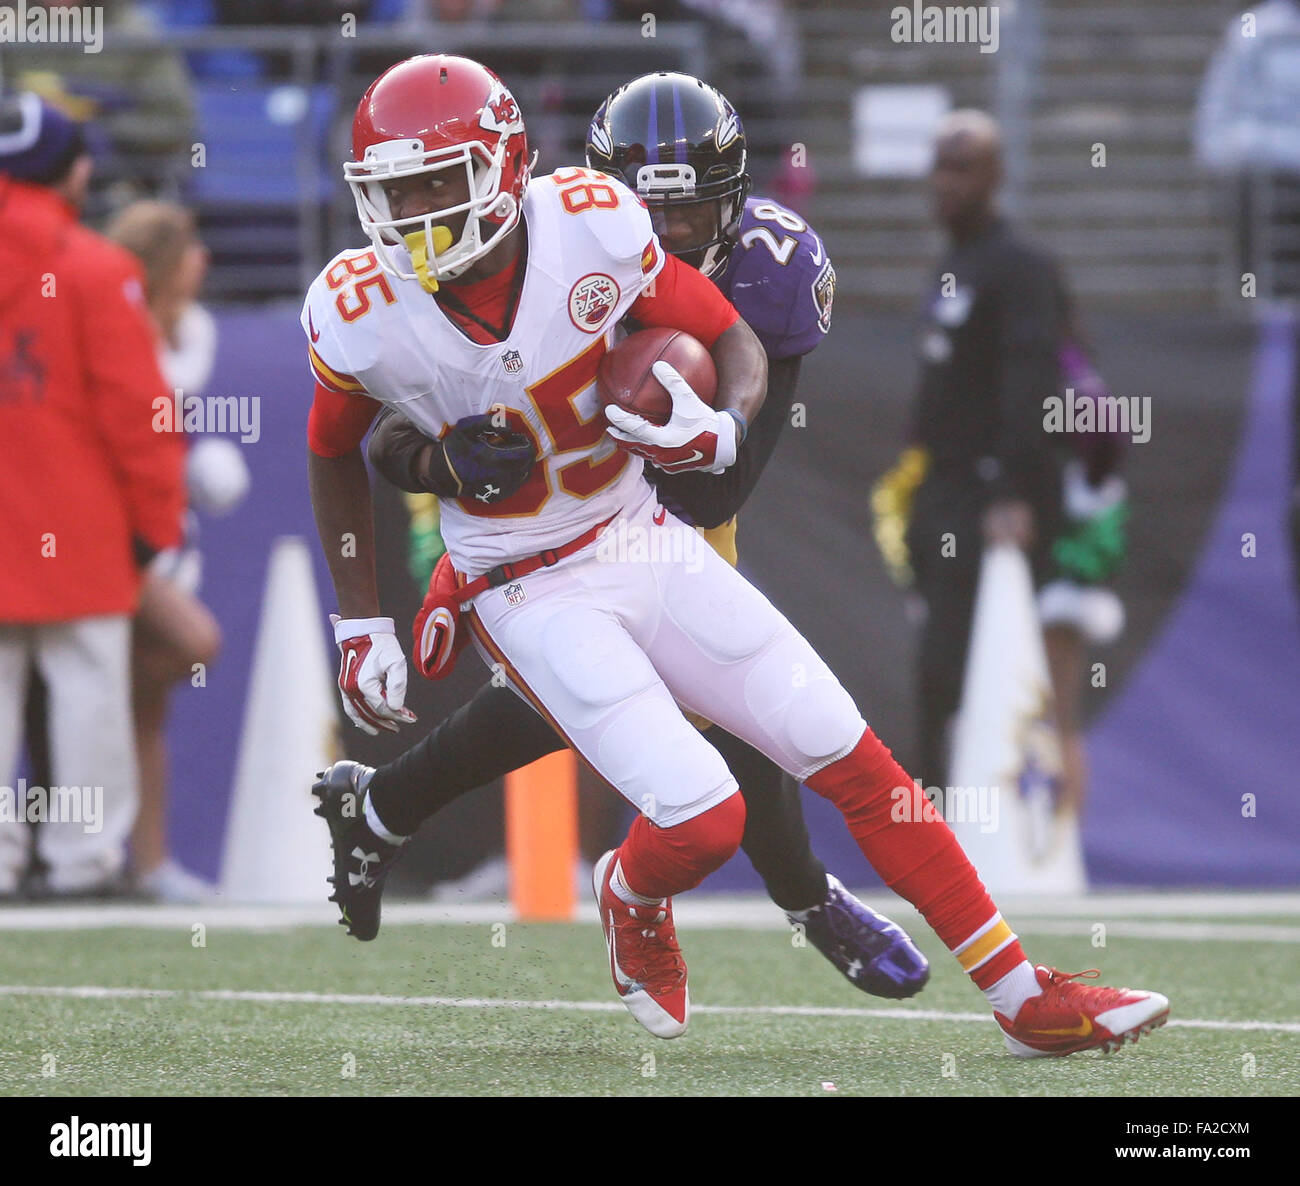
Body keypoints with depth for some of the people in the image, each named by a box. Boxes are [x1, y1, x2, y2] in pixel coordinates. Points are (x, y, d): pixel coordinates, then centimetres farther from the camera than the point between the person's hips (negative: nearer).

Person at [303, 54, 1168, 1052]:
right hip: (530, 594, -3)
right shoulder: (366, 314, -17)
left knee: (855, 762, 0)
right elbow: (335, 454, 4)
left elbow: (736, 341, -4)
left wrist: (720, 428, -26)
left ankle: (1027, 1000, 8)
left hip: (646, 543, 3)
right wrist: (360, 625, 4)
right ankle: (635, 898, 20)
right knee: (702, 819, -18)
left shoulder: (589, 226, -17)